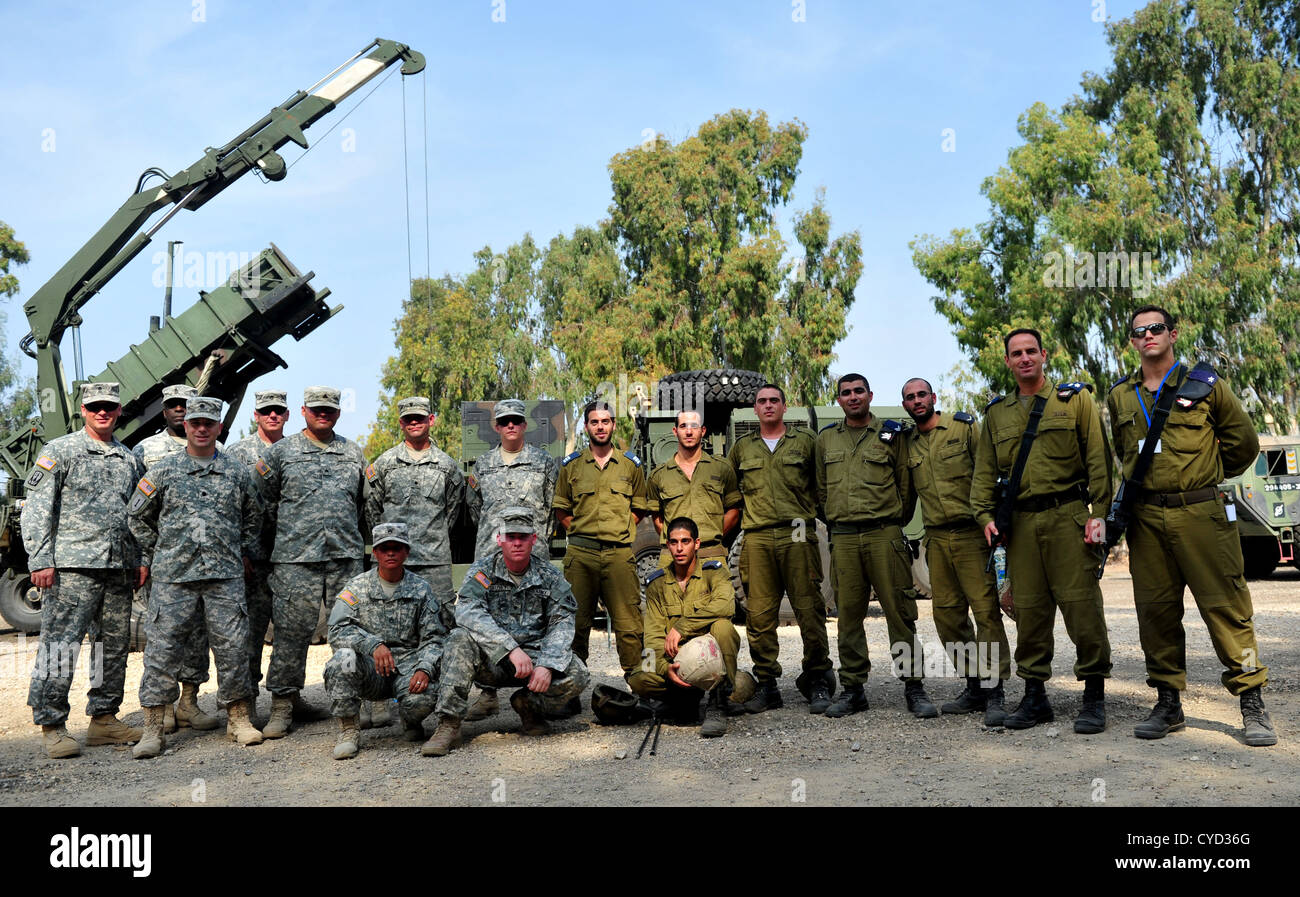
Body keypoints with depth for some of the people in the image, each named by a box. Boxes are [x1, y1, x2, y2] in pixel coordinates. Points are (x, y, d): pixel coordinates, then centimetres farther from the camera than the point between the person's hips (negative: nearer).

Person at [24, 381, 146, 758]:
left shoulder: (130, 460, 16)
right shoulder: (58, 451, 1)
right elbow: (36, 510, -4)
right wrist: (40, 561, -12)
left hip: (119, 570, 6)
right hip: (71, 566, -5)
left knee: (114, 647, 9)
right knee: (59, 646, -4)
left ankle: (104, 719, 19)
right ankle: (52, 727, 4)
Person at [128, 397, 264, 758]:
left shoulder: (237, 472, 10)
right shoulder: (163, 470, 6)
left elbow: (253, 515, 23)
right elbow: (137, 516, 14)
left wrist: (245, 552, 17)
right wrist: (148, 557, 12)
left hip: (225, 575, 1)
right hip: (173, 577, -1)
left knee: (233, 646, 2)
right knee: (163, 649, 0)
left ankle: (238, 720, 15)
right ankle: (153, 729, 9)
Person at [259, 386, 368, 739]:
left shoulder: (353, 453, 15)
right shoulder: (283, 451, 7)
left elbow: (365, 504, 20)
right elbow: (267, 502, 12)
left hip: (346, 555, 3)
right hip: (296, 557, -2)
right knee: (292, 631, -2)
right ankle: (282, 704, 7)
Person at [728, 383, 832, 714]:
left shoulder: (806, 441, 10)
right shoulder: (742, 447, 17)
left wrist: (811, 510, 3)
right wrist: (737, 517, 17)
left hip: (797, 534, -2)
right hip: (757, 539, 2)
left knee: (809, 609, -3)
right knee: (759, 613, 0)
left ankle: (817, 681, 8)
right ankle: (766, 684, 8)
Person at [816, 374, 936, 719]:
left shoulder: (891, 434, 7)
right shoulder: (826, 438, 15)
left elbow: (906, 484, 9)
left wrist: (894, 522, 10)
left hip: (885, 534, -2)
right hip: (842, 538, 3)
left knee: (899, 611, -3)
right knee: (848, 613, 4)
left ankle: (914, 686, 5)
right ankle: (852, 688, 12)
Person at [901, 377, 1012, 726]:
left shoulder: (964, 426, 1)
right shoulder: (907, 444, 14)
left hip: (971, 533, -5)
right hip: (936, 539, 5)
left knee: (985, 609, -9)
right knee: (947, 615, 6)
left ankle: (994, 692, -4)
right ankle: (974, 687, 17)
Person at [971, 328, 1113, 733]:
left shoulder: (1074, 399, 6)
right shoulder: (997, 413, 16)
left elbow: (1098, 458, 0)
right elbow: (984, 470, 16)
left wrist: (1099, 512, -8)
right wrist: (985, 515, 2)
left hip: (1068, 515, -3)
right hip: (1020, 522, 3)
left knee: (1081, 602, -6)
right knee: (1028, 607, 5)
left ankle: (1094, 696, 5)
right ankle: (1035, 696, 14)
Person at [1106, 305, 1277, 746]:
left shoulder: (1204, 384, 3)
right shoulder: (1120, 397, 12)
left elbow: (1243, 441, 11)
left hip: (1201, 512, -3)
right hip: (1146, 519, 3)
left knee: (1225, 606, -4)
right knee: (1156, 610, 5)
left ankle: (1252, 703, 5)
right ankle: (1168, 703, 16)